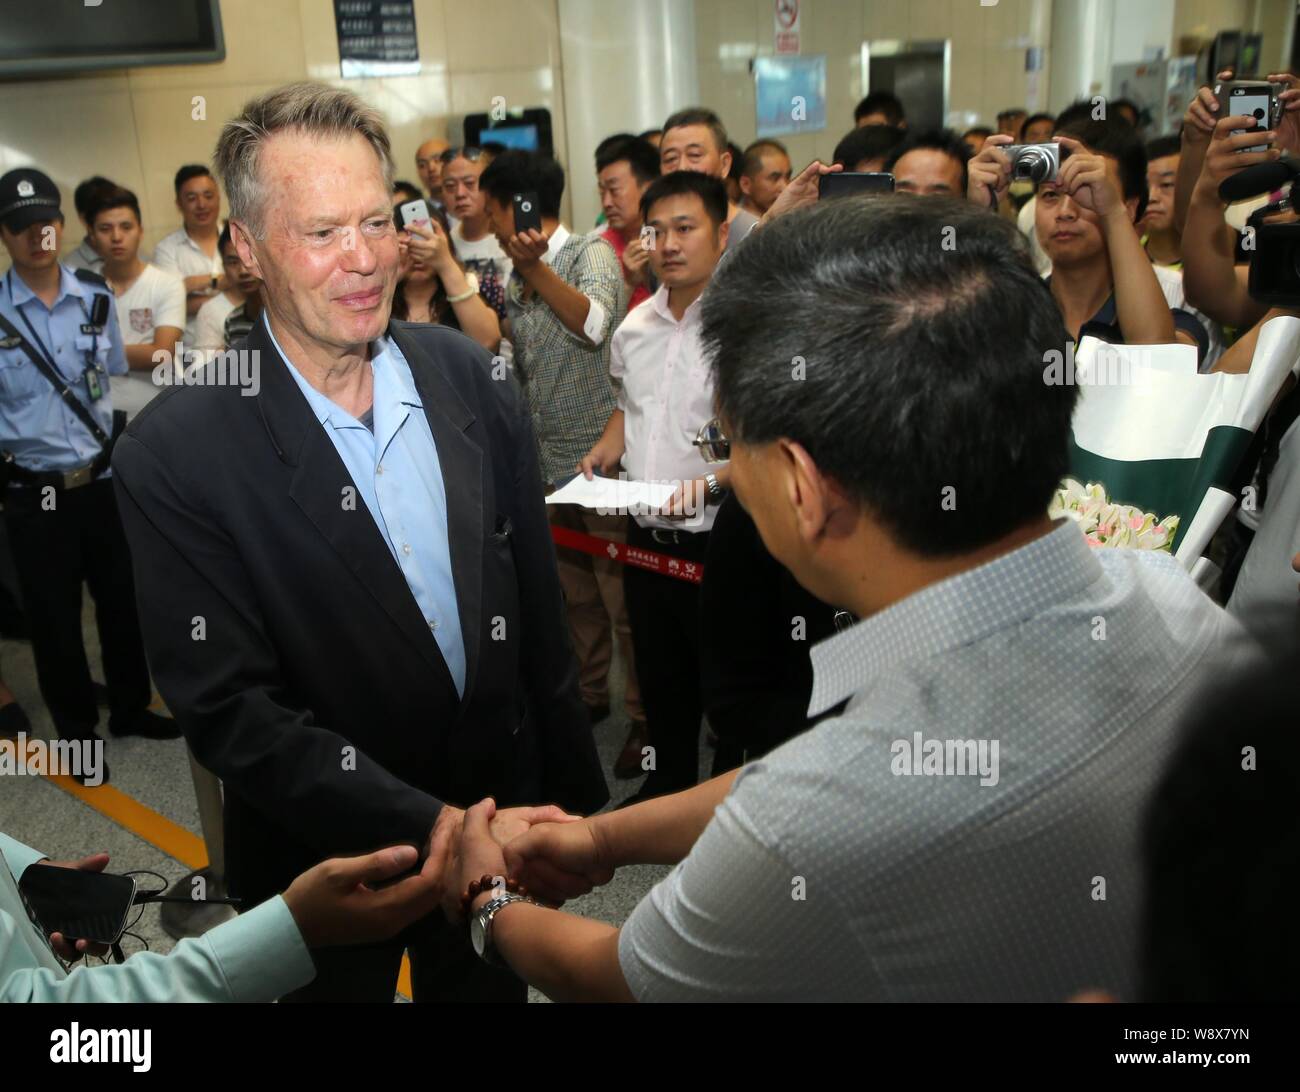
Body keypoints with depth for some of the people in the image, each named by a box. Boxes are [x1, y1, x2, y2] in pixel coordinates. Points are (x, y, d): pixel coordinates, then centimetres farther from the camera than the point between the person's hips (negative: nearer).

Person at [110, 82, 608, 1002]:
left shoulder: (468, 375, -7)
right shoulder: (176, 454, -20)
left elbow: (538, 612, 0)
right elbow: (233, 713, -19)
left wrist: (572, 795, 5)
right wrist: (434, 829, -26)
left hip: (501, 807, 3)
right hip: (328, 863, -3)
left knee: (491, 985, 24)